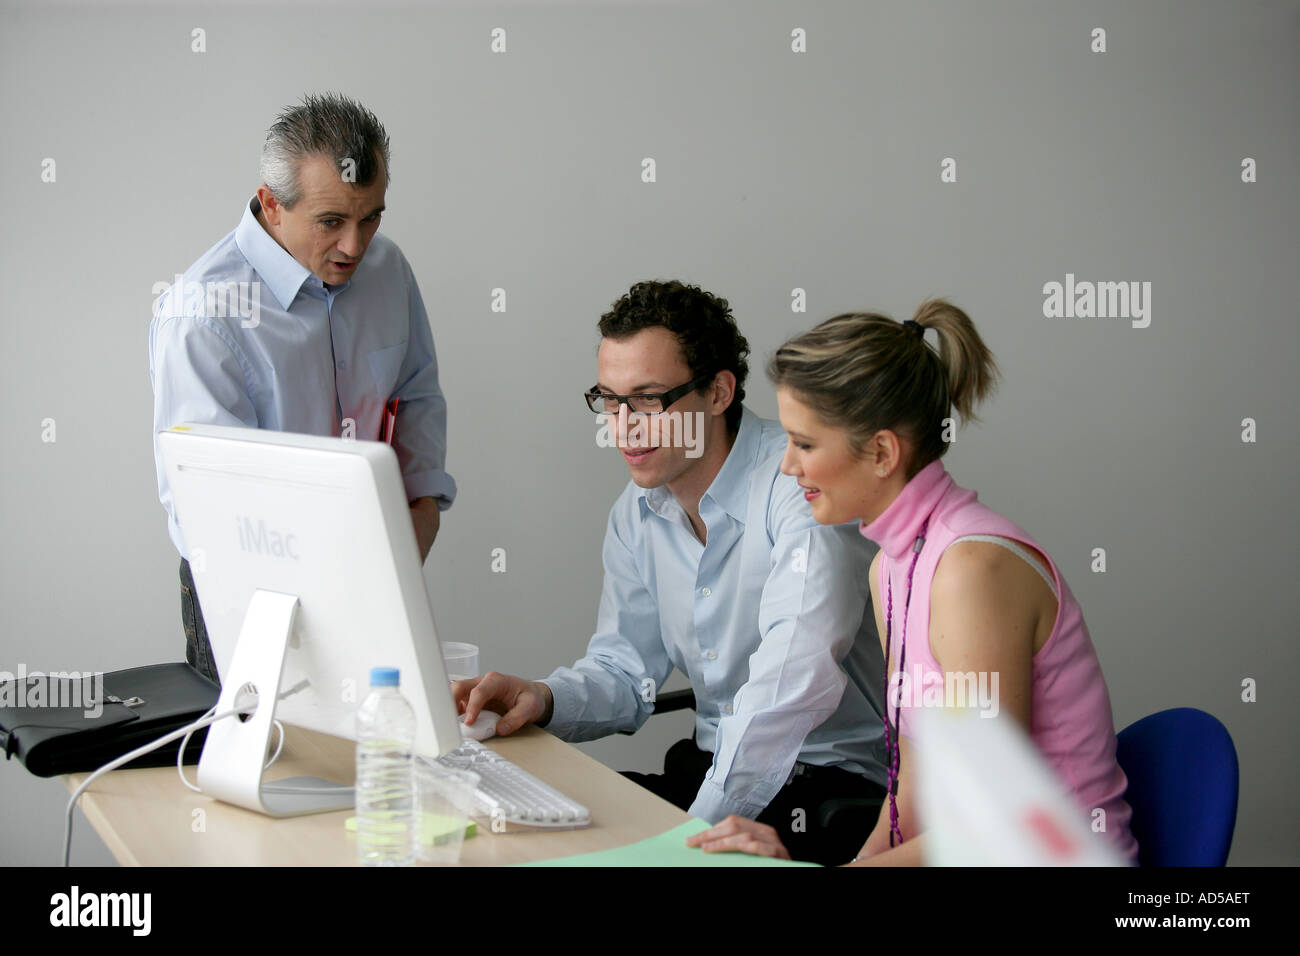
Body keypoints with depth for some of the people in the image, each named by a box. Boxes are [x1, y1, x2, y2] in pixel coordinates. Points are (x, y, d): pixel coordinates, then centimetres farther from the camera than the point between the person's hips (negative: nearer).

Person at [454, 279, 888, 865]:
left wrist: (697, 828, -34)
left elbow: (792, 688, -31)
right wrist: (544, 700, -12)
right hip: (708, 767, 7)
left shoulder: (801, 489, -20)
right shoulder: (637, 513, 7)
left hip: (836, 786, -7)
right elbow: (625, 669, 10)